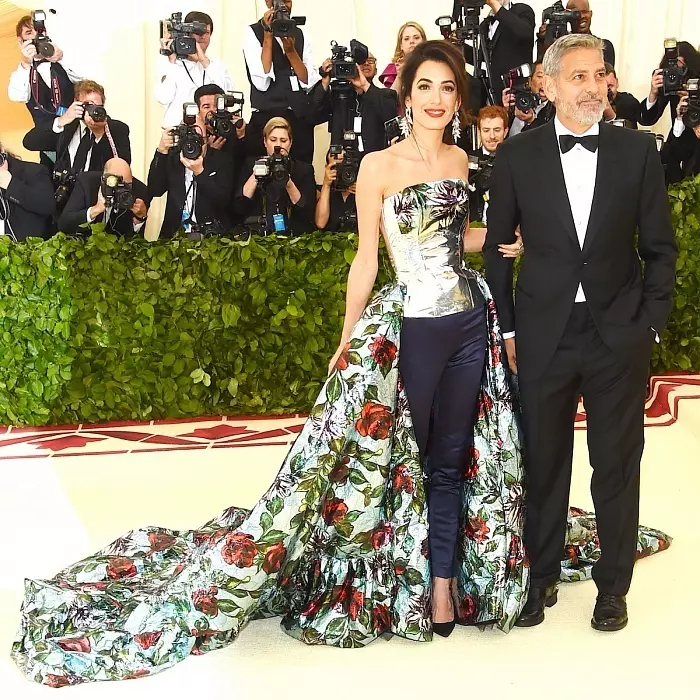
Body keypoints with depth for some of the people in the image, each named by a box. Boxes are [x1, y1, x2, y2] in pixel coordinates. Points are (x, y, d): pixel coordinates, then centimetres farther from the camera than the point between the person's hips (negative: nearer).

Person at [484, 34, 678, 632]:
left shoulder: (638, 151, 1)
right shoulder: (517, 156, 0)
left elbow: (659, 247, 5)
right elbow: (497, 249, 5)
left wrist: (651, 324, -2)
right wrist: (507, 329, 2)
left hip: (619, 335, 0)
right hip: (544, 333, 0)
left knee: (617, 465, 9)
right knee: (543, 463, 10)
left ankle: (613, 585, 26)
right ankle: (541, 577, 28)